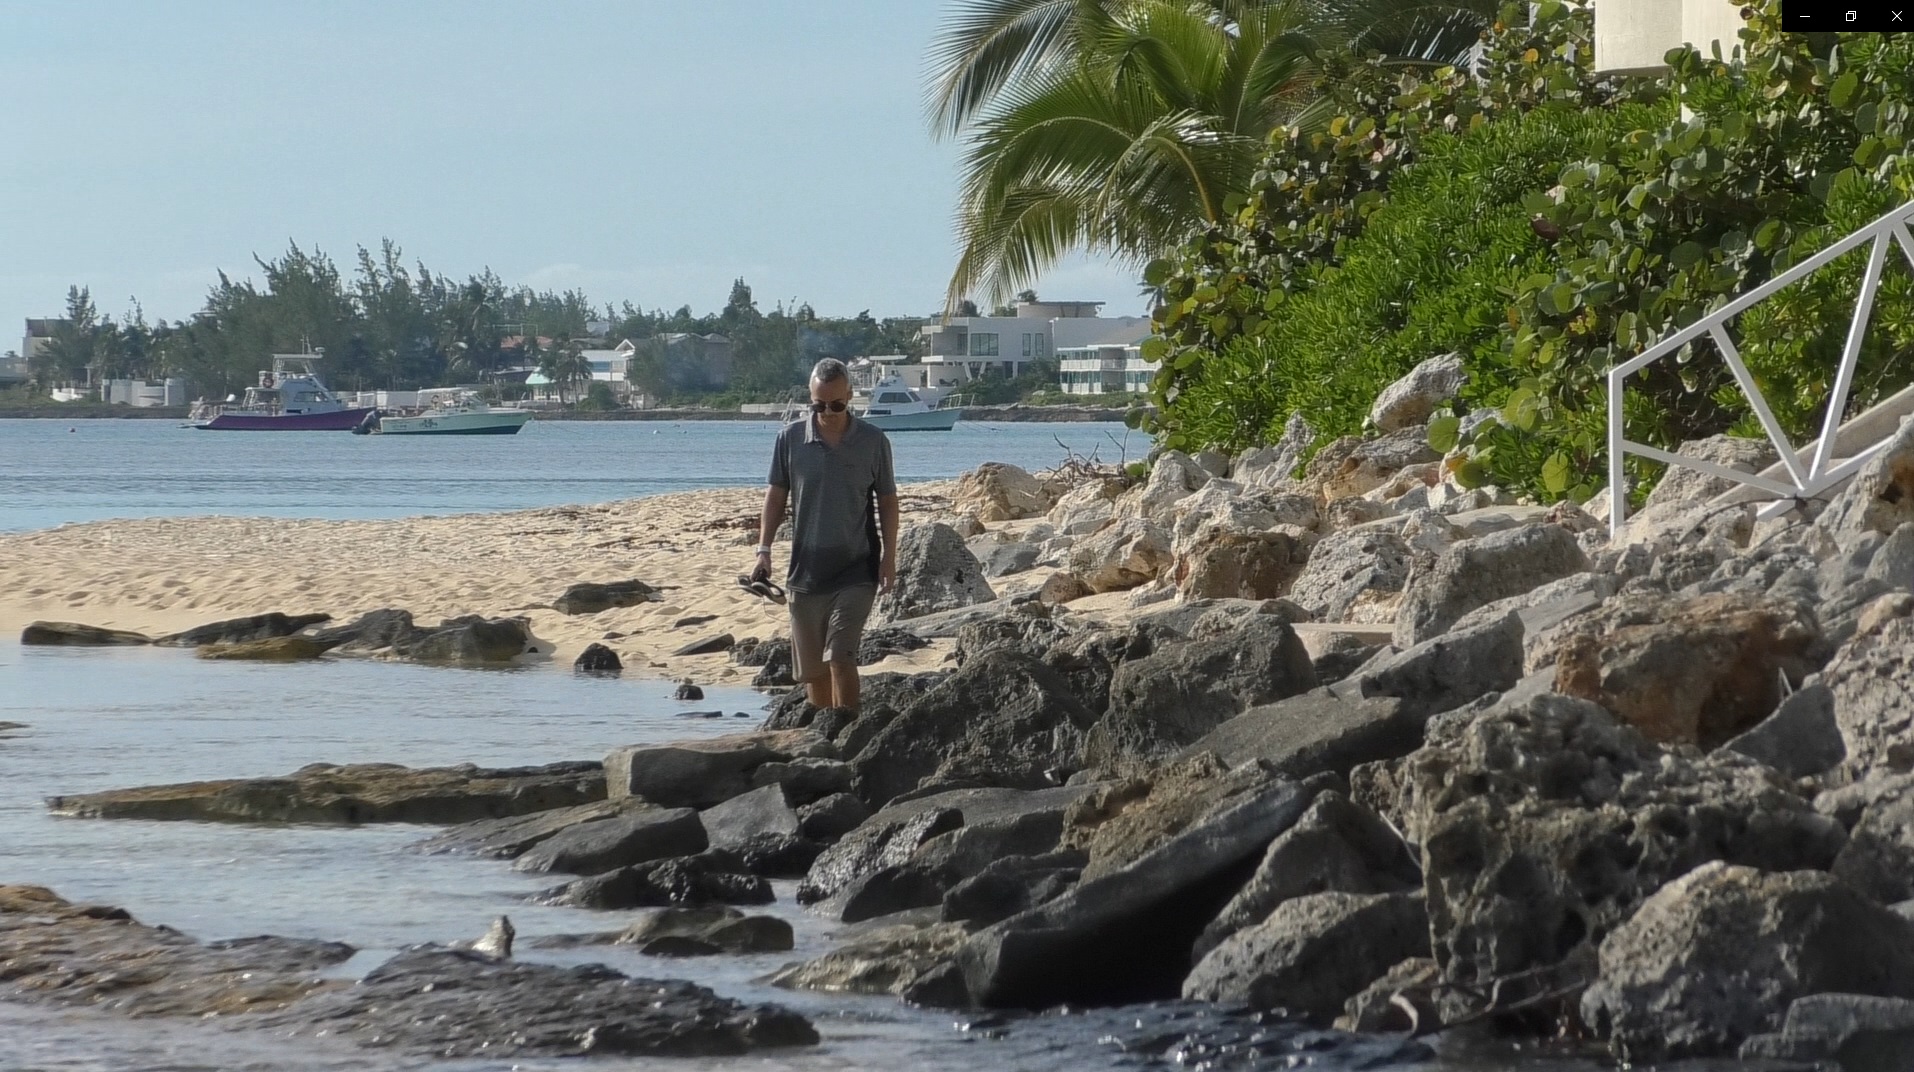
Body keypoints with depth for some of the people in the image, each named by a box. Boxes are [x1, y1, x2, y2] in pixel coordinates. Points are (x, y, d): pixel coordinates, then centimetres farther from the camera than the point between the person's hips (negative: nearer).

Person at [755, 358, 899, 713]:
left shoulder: (874, 442, -2)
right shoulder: (791, 438, 1)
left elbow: (887, 500, 5)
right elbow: (776, 495, 7)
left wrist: (889, 556, -2)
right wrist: (764, 549, -1)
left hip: (855, 573, -3)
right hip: (805, 573, 3)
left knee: (840, 659, -16)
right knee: (812, 669, 8)